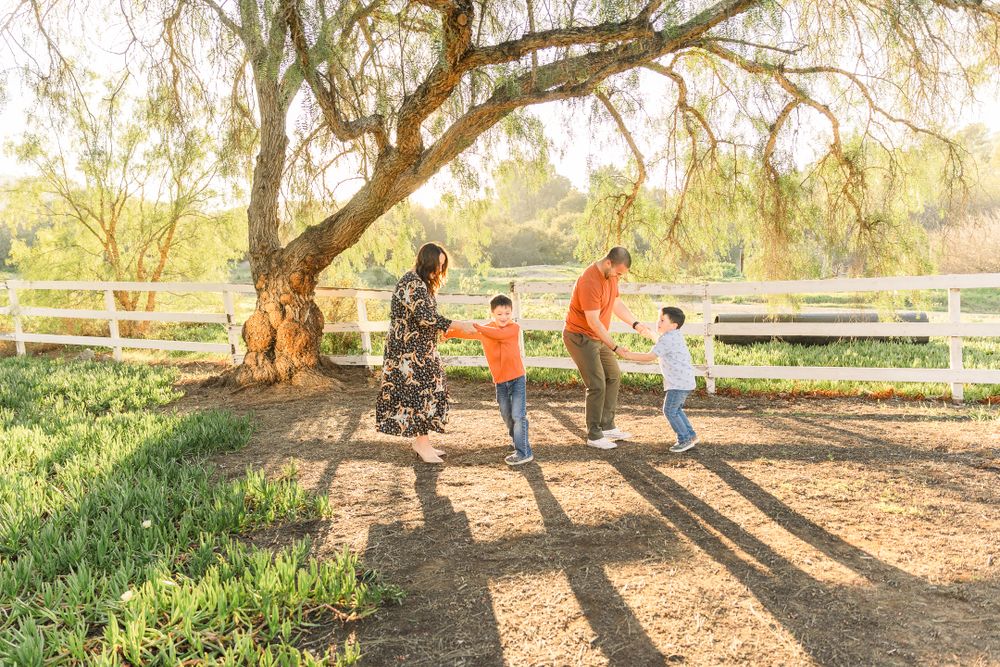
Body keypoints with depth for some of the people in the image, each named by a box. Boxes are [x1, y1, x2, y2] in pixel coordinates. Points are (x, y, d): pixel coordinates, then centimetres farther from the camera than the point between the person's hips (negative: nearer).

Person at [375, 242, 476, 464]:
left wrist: (445, 328, 9)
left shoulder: (422, 282, 13)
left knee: (427, 391, 12)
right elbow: (425, 317, -26)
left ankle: (421, 441, 20)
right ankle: (422, 443, 5)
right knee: (418, 392, -4)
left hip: (421, 349, 10)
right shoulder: (412, 283, -19)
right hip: (409, 350, -10)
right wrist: (458, 326, -23)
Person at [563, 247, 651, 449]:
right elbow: (593, 322, -28)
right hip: (580, 337, -10)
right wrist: (615, 347, -25)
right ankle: (594, 435, 2)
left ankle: (607, 426, 25)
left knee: (614, 376, 15)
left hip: (597, 337, 10)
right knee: (597, 385, -10)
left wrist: (636, 324, 1)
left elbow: (617, 303, 13)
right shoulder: (590, 282, -29)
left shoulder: (611, 274, 0)